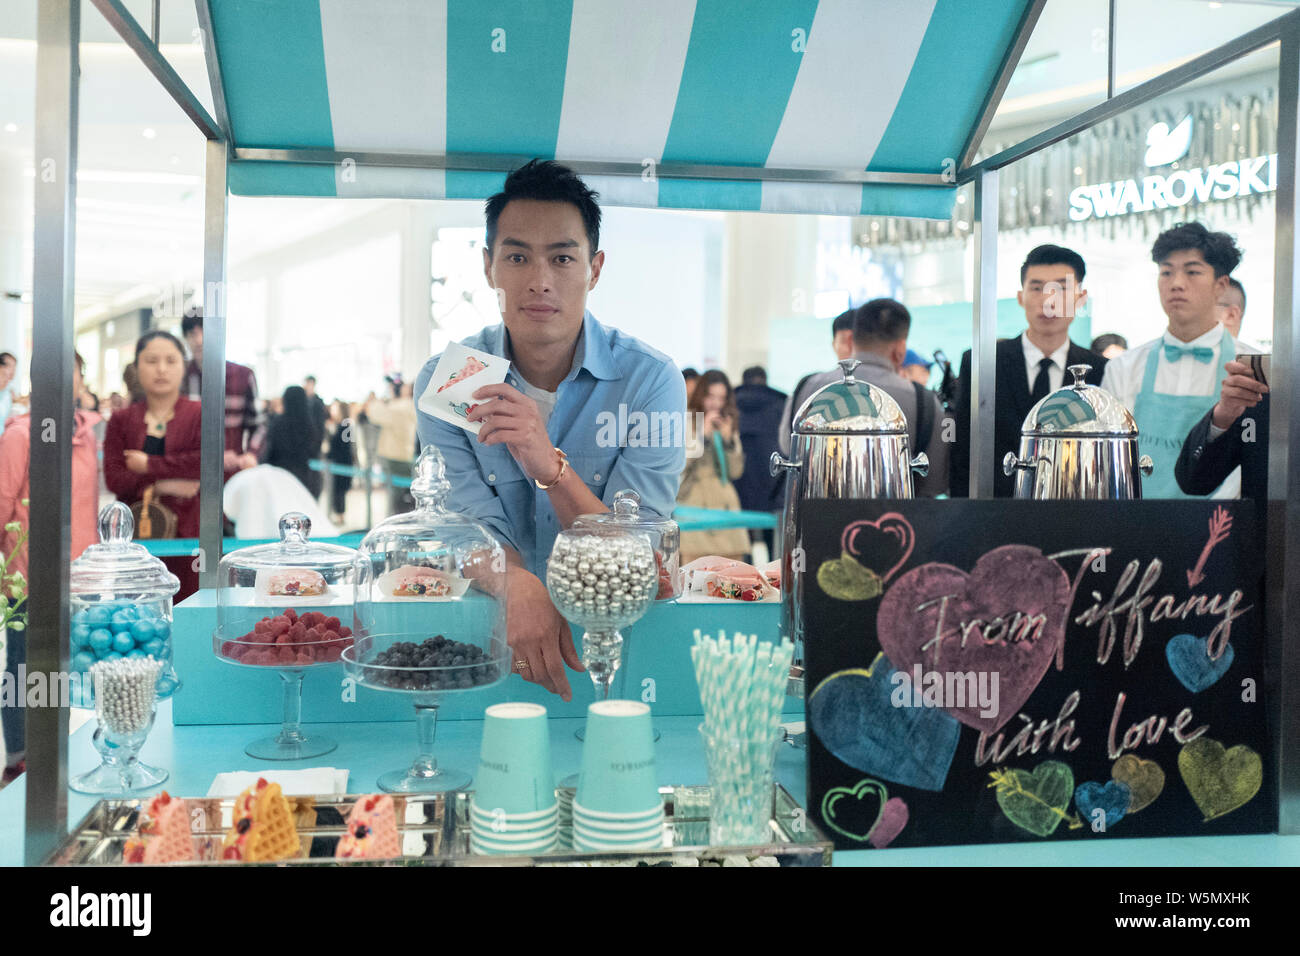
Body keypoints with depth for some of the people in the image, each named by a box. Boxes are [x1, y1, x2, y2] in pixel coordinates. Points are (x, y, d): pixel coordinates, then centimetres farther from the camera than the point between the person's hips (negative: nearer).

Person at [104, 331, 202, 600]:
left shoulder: (199, 415, 3)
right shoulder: (121, 421, 11)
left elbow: (204, 462, -15)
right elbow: (113, 479, 0)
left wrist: (149, 465, -9)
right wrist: (161, 484, -11)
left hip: (187, 532, -2)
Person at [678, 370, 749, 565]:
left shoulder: (729, 422, 19)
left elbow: (736, 471, 13)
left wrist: (729, 438, 0)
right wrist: (703, 434, -10)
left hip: (724, 502, 5)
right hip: (694, 502, -5)